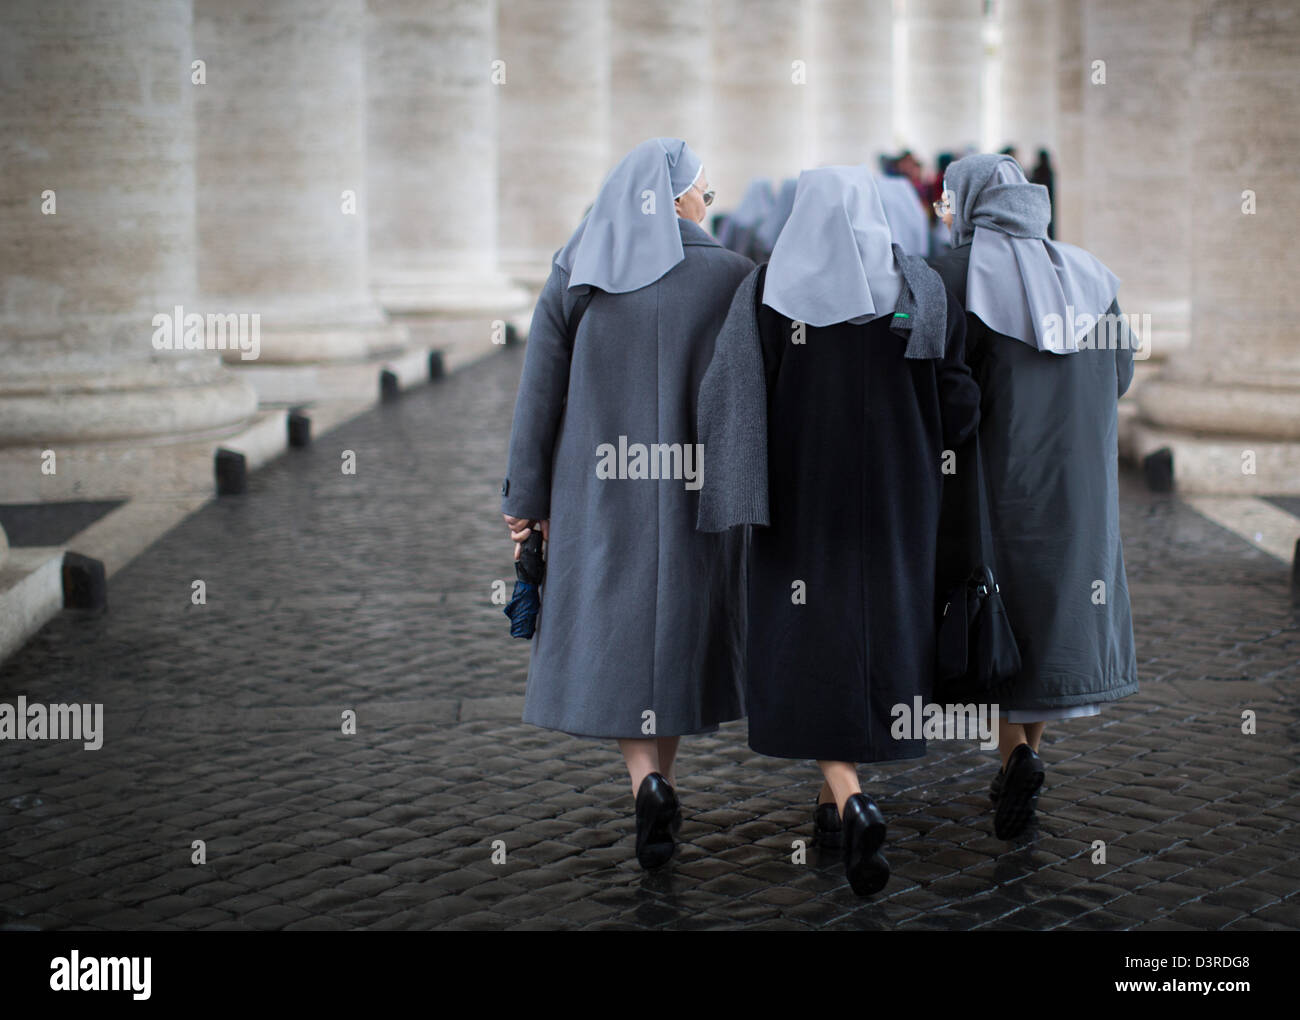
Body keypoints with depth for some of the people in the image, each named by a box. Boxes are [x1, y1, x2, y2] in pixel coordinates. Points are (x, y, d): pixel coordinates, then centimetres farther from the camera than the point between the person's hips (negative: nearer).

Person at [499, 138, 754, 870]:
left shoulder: (576, 276, -1)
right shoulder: (734, 279, -5)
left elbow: (540, 393, -2)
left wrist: (527, 500, 3)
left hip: (598, 488, 0)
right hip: (697, 490, 0)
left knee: (610, 638, 10)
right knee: (676, 632, 16)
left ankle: (651, 785, -8)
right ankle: (661, 784, 24)